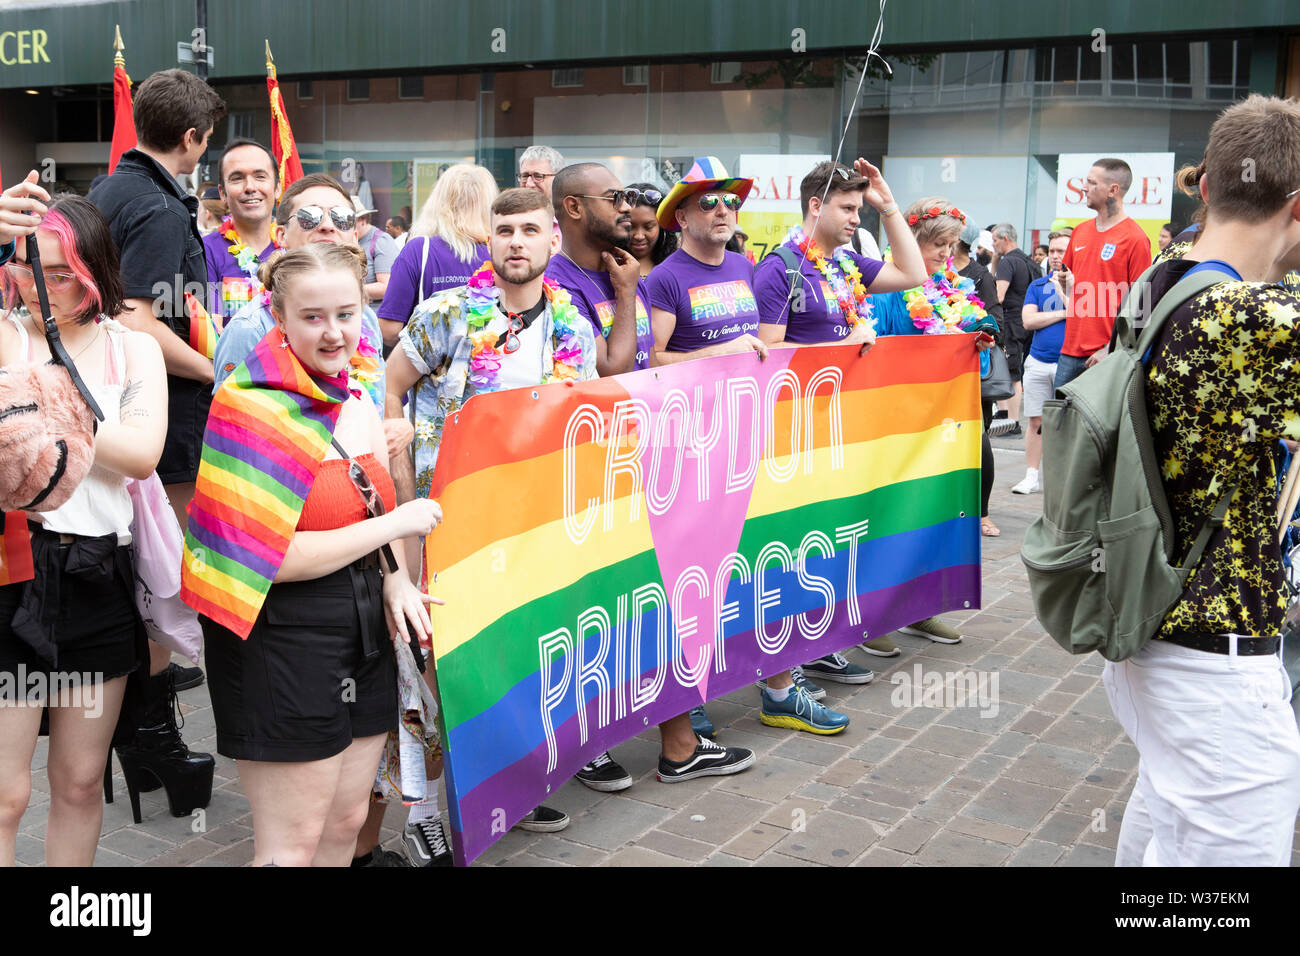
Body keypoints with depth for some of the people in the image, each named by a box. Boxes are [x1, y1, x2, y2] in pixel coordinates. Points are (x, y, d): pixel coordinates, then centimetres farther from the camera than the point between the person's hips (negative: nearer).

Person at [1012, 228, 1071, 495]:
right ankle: (1032, 476, 14)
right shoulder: (1037, 285, 13)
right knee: (1036, 421, 7)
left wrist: (1061, 284, -8)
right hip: (1038, 361, 4)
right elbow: (1028, 320, 0)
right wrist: (1065, 313, -7)